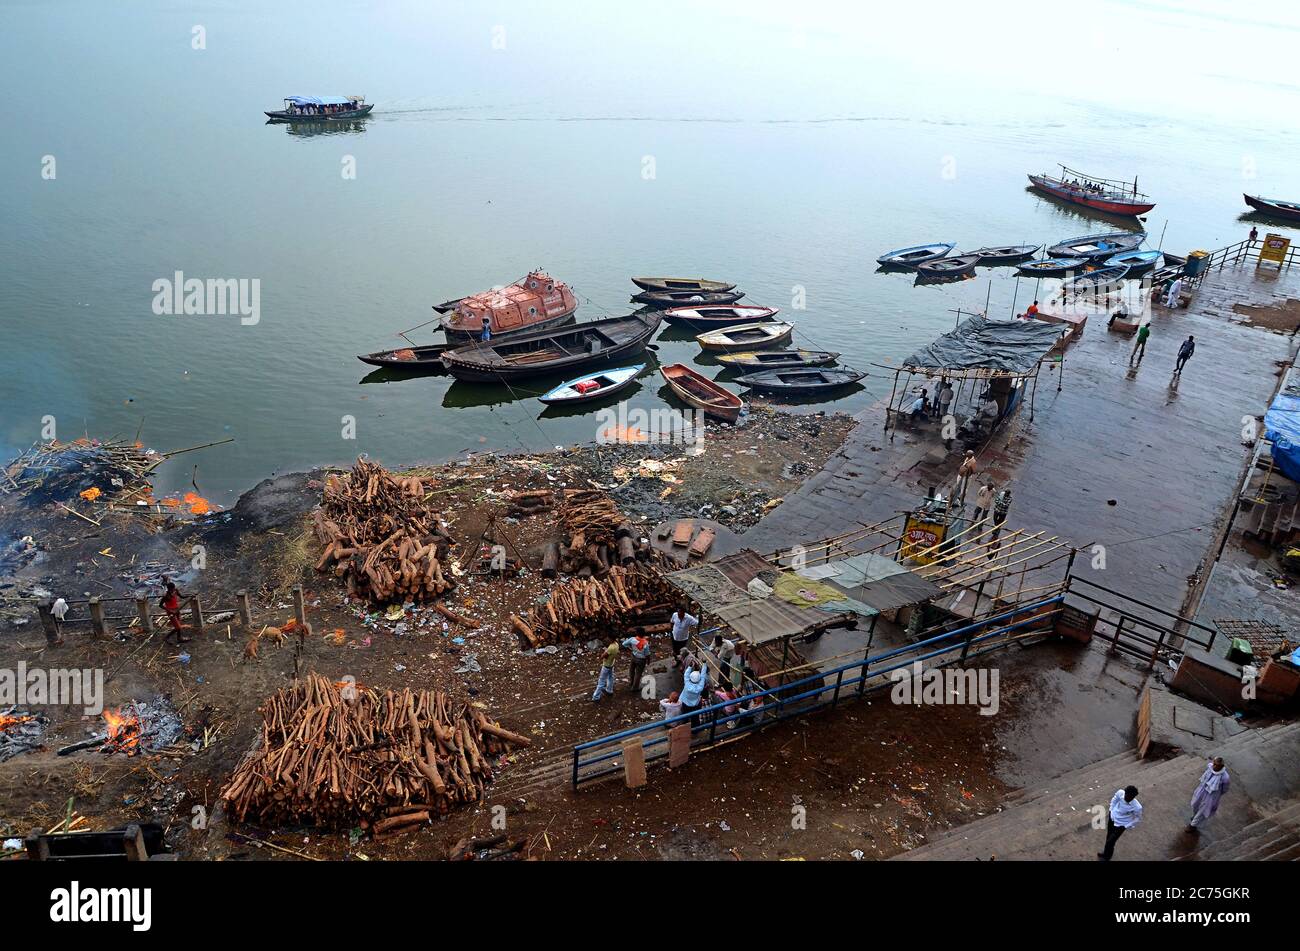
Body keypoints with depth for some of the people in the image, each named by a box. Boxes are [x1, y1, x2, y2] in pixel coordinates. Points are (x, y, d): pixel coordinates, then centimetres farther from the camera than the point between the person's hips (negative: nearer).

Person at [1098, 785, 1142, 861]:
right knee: (1108, 836, 23)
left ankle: (1106, 857, 33)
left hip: (1121, 824, -4)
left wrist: (1126, 826, -8)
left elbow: (1138, 819, -11)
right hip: (1112, 818, 4)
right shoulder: (1120, 793, -26)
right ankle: (1106, 852, 49)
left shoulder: (1137, 807, -34)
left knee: (1110, 841, 5)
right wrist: (1111, 810, 3)